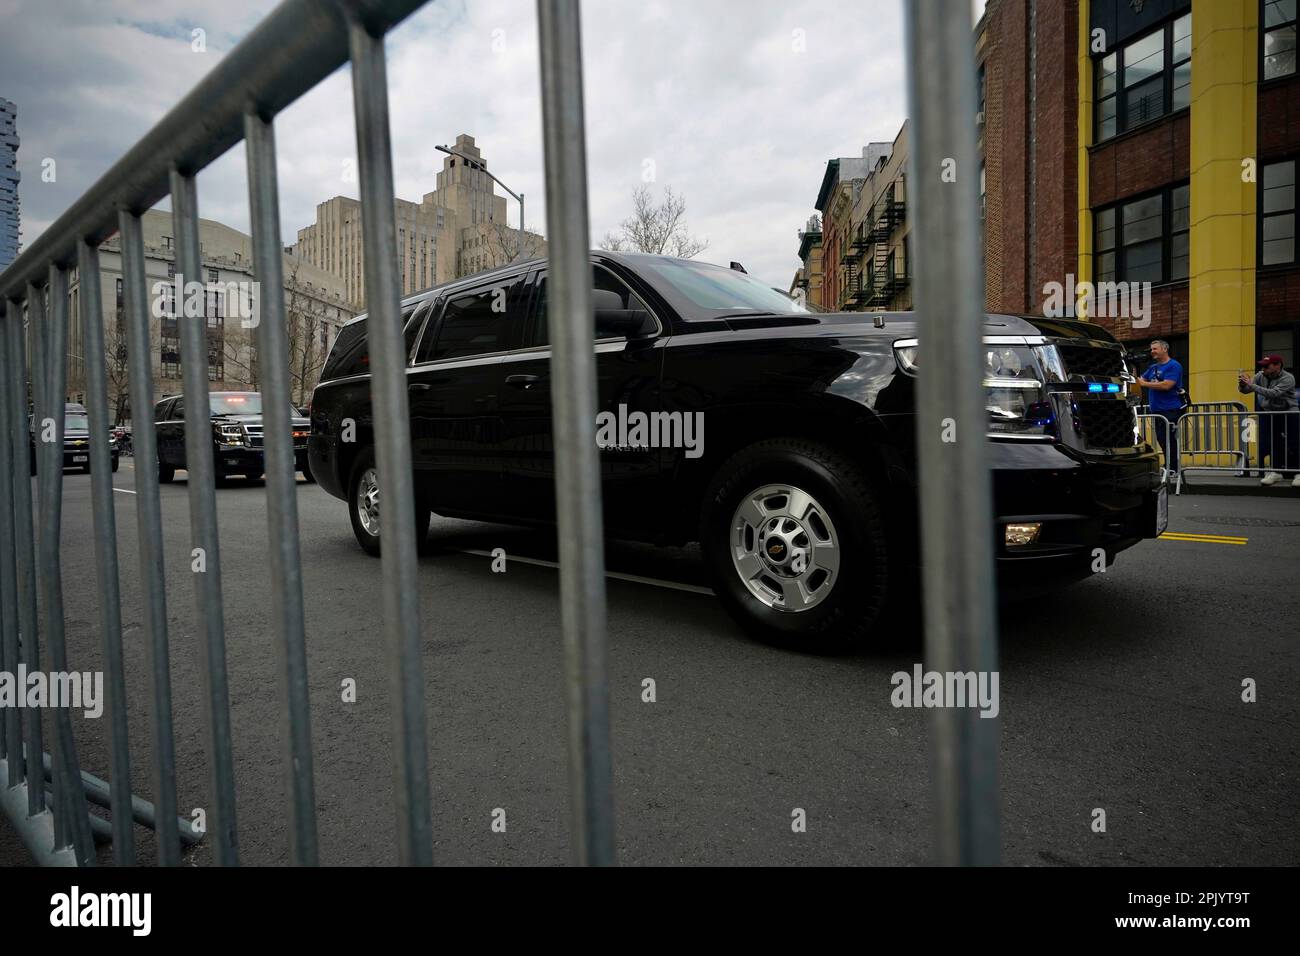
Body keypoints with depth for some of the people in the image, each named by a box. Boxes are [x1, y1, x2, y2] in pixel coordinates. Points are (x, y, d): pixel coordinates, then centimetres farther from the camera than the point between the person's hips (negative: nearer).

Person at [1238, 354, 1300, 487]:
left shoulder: (1288, 378, -19)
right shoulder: (1261, 376, -4)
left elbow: (1273, 393, -33)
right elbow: (1245, 390, -2)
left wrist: (1252, 385, -34)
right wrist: (1242, 385, -25)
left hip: (1288, 415, -5)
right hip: (1269, 414, 5)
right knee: (1270, 445, 6)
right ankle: (1276, 472, 17)